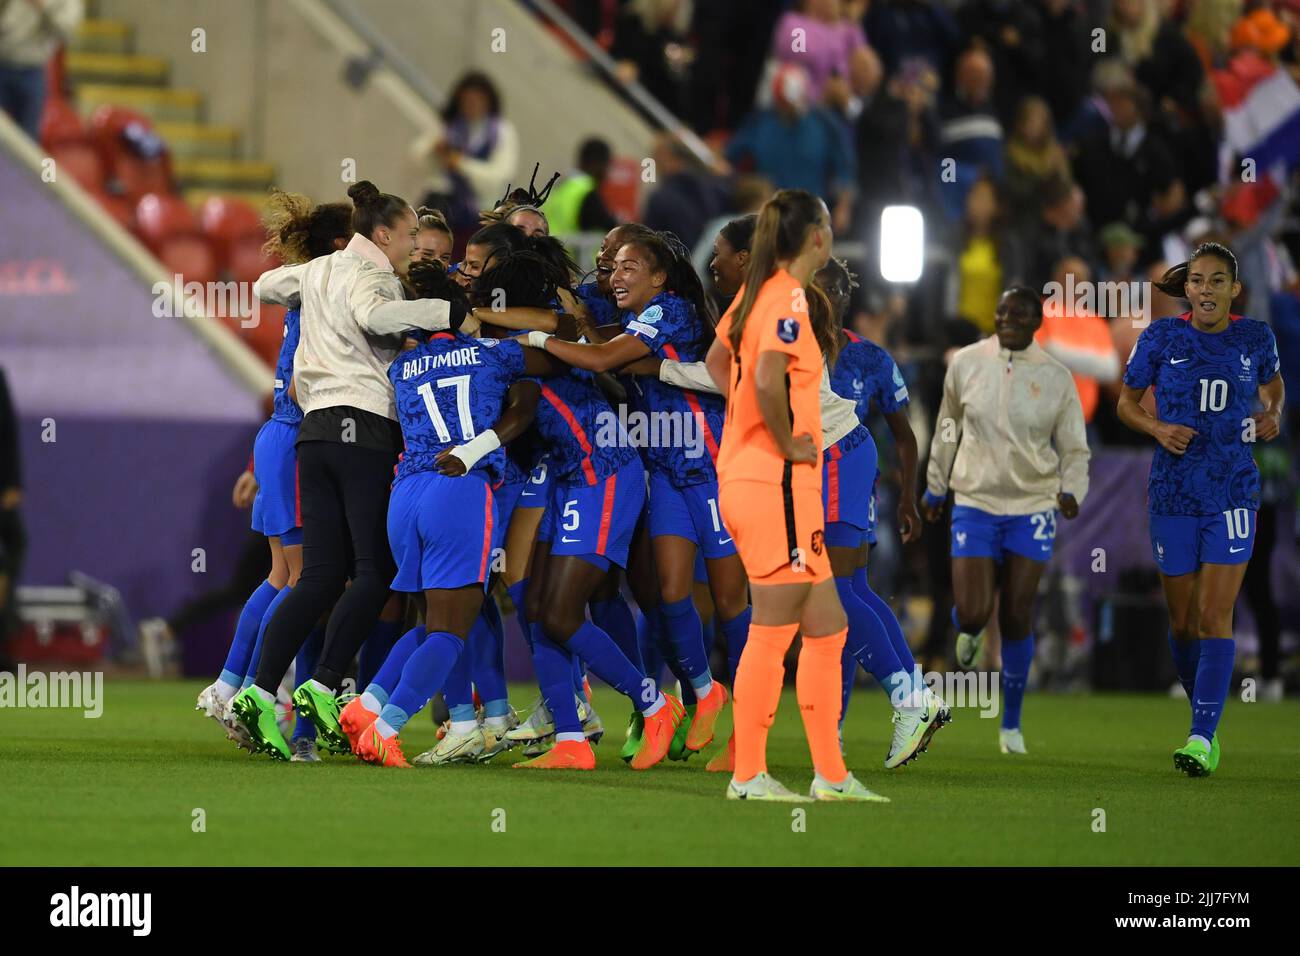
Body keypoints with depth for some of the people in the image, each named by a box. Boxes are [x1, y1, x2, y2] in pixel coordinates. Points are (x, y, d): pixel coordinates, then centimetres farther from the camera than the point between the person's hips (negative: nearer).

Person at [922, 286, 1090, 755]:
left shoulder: (1056, 378, -3)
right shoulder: (967, 364, -1)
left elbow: (1074, 450, 3)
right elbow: (947, 430, 13)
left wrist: (1071, 491, -15)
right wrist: (935, 487, 19)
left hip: (1031, 508, 0)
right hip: (976, 502, 0)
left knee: (1017, 618, 1)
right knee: (970, 613, -12)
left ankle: (1011, 724, 17)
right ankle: (971, 630, 29)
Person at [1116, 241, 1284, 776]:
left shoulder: (1255, 339, 1)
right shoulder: (1161, 339, -2)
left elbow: (1272, 383, 21)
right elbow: (1126, 402, 8)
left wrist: (1273, 414, 0)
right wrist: (1157, 428, -11)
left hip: (1232, 494, -1)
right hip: (1173, 492, 1)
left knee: (1214, 616, -11)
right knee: (1182, 621, 7)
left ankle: (1202, 738, -15)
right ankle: (1204, 718, 27)